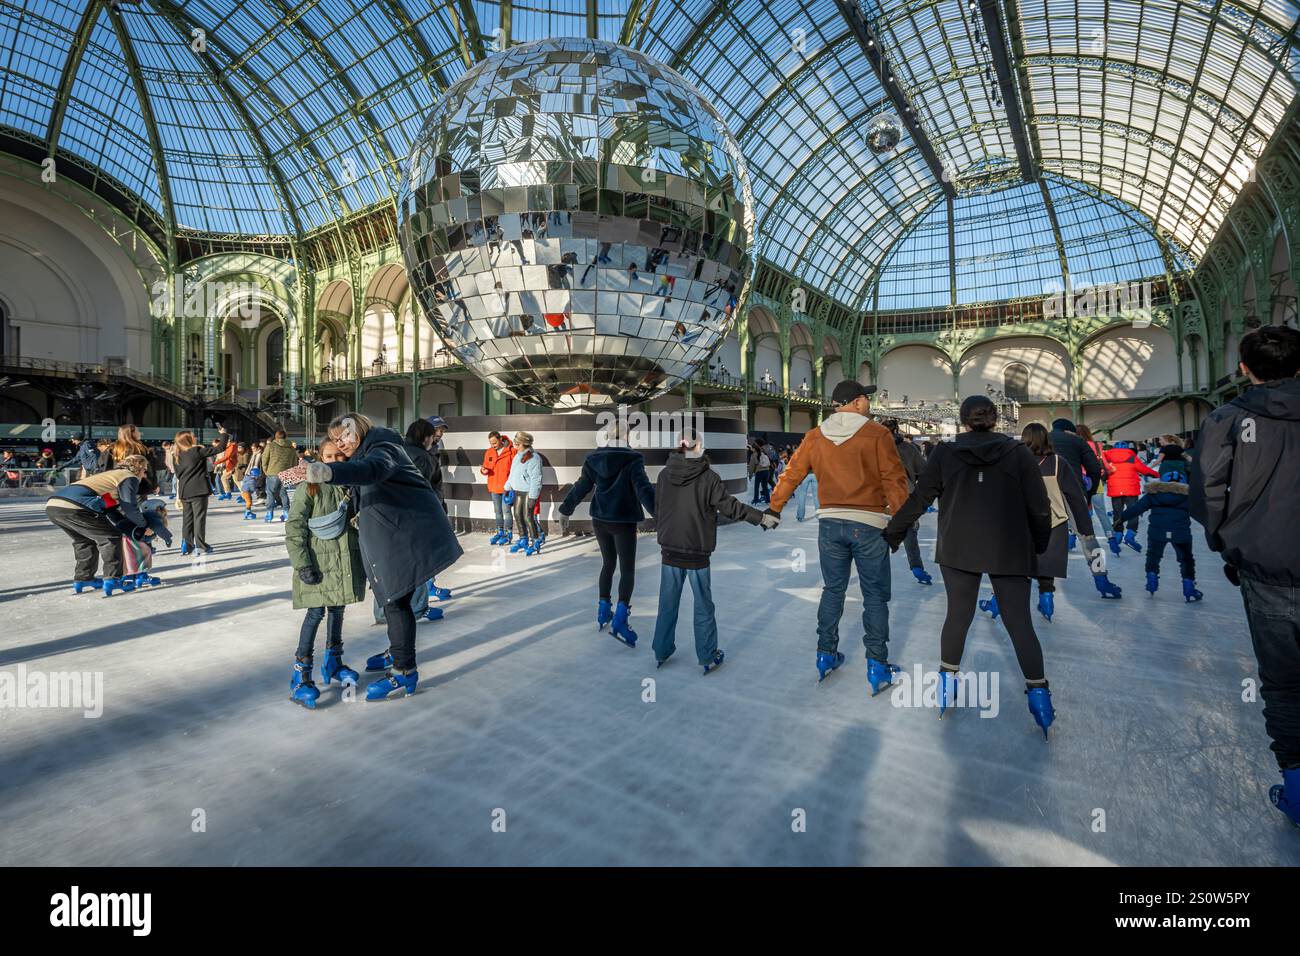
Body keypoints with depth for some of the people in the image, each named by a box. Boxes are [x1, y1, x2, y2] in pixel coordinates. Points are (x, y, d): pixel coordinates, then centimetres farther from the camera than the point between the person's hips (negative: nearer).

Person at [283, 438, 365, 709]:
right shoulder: (311, 486, -8)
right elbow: (294, 527, -10)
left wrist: (364, 558, 6)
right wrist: (302, 563, -13)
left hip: (345, 560, 5)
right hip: (318, 560, -5)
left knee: (337, 609, 15)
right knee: (316, 612, -6)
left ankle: (333, 662, 31)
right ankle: (301, 675, 5)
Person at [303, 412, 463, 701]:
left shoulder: (381, 447, -13)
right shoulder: (362, 455, 21)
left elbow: (374, 469, -38)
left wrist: (328, 471, -52)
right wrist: (364, 515, 5)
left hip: (408, 535, -11)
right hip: (390, 537, 11)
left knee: (396, 600, -9)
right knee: (389, 595, 20)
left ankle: (404, 672, -1)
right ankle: (397, 652, 38)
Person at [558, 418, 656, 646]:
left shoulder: (594, 459, 0)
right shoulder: (633, 460, -13)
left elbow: (581, 487, 7)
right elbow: (644, 489, -21)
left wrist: (565, 508, 22)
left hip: (600, 521, 5)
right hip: (623, 523, -5)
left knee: (608, 564, 21)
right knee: (627, 570, 1)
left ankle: (603, 611, 27)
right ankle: (620, 620, -11)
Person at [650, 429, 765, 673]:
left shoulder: (664, 474, -1)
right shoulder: (708, 477, -14)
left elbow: (656, 509, 8)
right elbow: (730, 506, -12)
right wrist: (760, 517, -2)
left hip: (669, 550, 4)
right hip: (697, 553, -4)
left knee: (667, 604, 14)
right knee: (703, 607, 10)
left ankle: (661, 653, 25)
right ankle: (708, 657, 19)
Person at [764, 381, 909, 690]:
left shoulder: (815, 437, 4)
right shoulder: (877, 434, -7)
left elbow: (791, 474, 8)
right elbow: (895, 480, -8)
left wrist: (774, 508, 19)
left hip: (830, 523, 4)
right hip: (868, 525, -3)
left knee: (832, 590, 17)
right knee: (875, 596, 8)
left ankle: (825, 656, 26)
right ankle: (877, 668, 14)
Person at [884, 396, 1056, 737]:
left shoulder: (946, 452, -1)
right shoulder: (1018, 452, 0)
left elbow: (917, 500, 0)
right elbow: (1040, 506, 0)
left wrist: (892, 535, 9)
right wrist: (1038, 545, 15)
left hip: (958, 550, 0)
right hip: (1010, 551, 0)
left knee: (957, 617, 13)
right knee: (1020, 623, 10)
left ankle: (947, 682, 23)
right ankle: (1038, 693, 15)